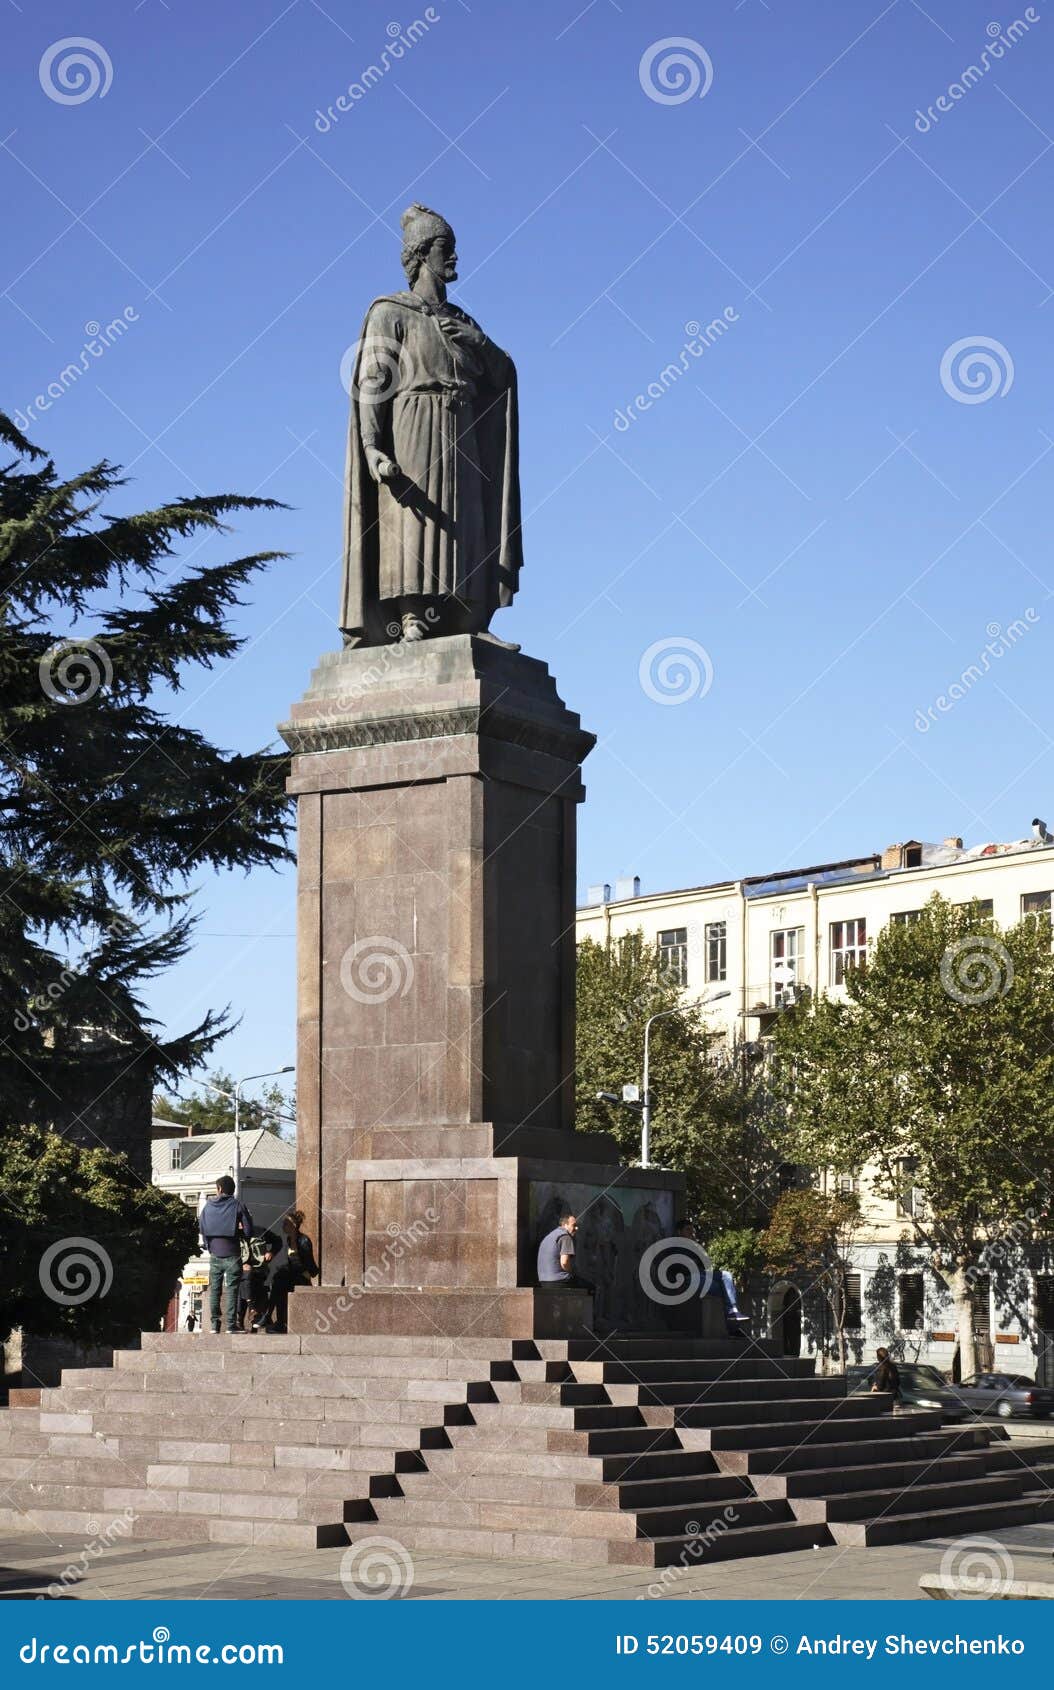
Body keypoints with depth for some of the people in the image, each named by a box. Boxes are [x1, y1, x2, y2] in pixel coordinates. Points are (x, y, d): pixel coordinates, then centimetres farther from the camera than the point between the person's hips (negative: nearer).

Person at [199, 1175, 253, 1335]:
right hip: (232, 1254, -2)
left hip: (215, 1254, 2)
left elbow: (202, 1229, 5)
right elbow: (248, 1232, -7)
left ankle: (214, 1324, 8)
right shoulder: (238, 1206, -6)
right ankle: (231, 1324, -4)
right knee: (231, 1290, 1)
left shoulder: (208, 1206, 1)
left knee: (214, 1289, 9)